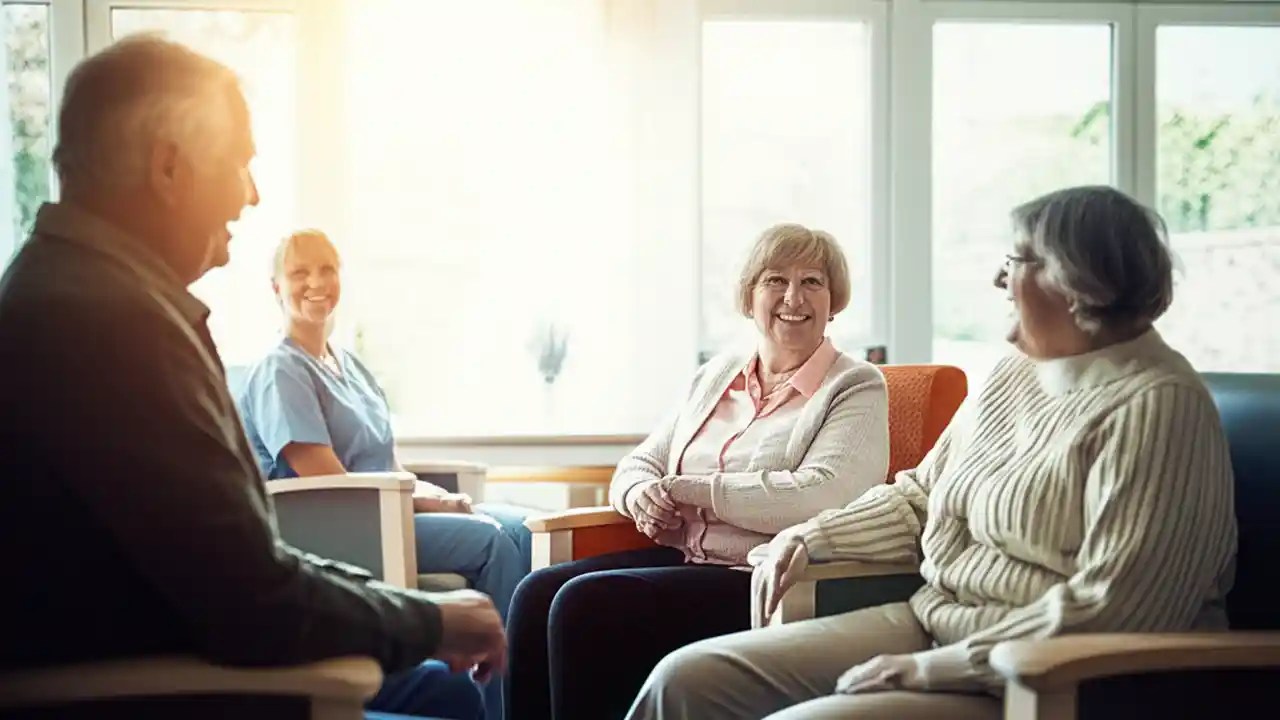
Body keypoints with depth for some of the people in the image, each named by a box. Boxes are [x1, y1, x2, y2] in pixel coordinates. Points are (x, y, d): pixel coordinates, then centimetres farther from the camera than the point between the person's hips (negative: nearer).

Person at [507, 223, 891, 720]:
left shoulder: (856, 389, 0)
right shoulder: (717, 375, 19)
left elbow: (817, 498, -17)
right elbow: (638, 465, 21)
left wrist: (686, 488, -11)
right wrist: (641, 496, -5)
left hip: (763, 585, -6)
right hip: (679, 558, 6)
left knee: (585, 603, -25)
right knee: (538, 592, -19)